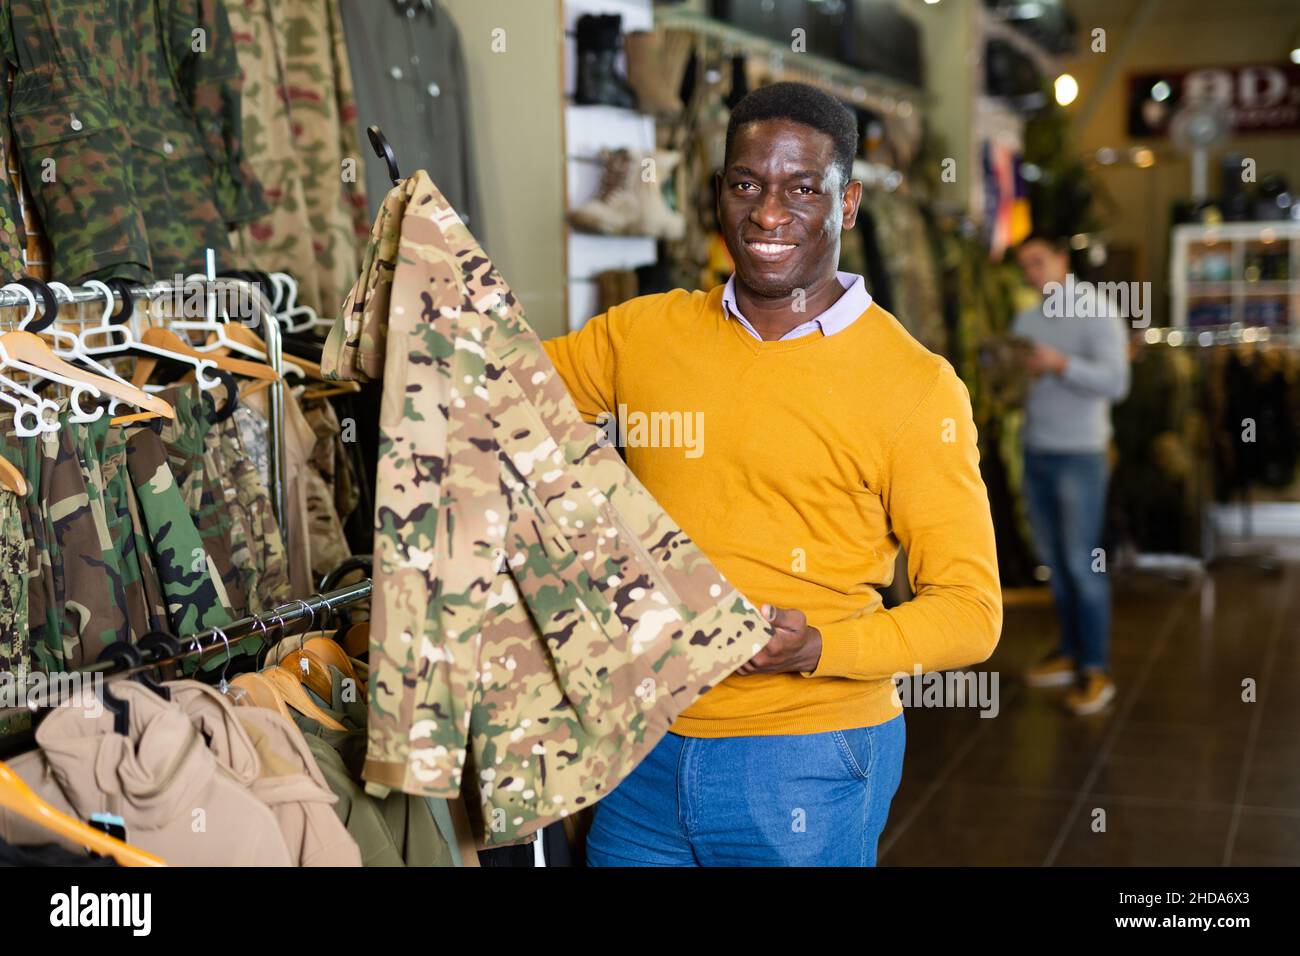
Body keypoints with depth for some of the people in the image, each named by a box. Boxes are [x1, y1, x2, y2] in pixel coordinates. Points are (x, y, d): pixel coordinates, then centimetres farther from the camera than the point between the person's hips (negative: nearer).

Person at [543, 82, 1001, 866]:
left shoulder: (916, 387, -8)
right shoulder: (644, 333, 3)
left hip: (808, 763, -3)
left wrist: (819, 647, -22)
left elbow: (969, 611, -7)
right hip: (645, 749, 4)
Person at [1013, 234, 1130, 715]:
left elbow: (1115, 382, -16)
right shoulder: (1026, 320, 13)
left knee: (1083, 562, -6)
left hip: (1080, 454, -6)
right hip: (1036, 453, 6)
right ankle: (1069, 652, 19)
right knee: (1053, 558, 9)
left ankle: (1095, 670, -1)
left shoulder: (1097, 315, -6)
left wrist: (1060, 364, -27)